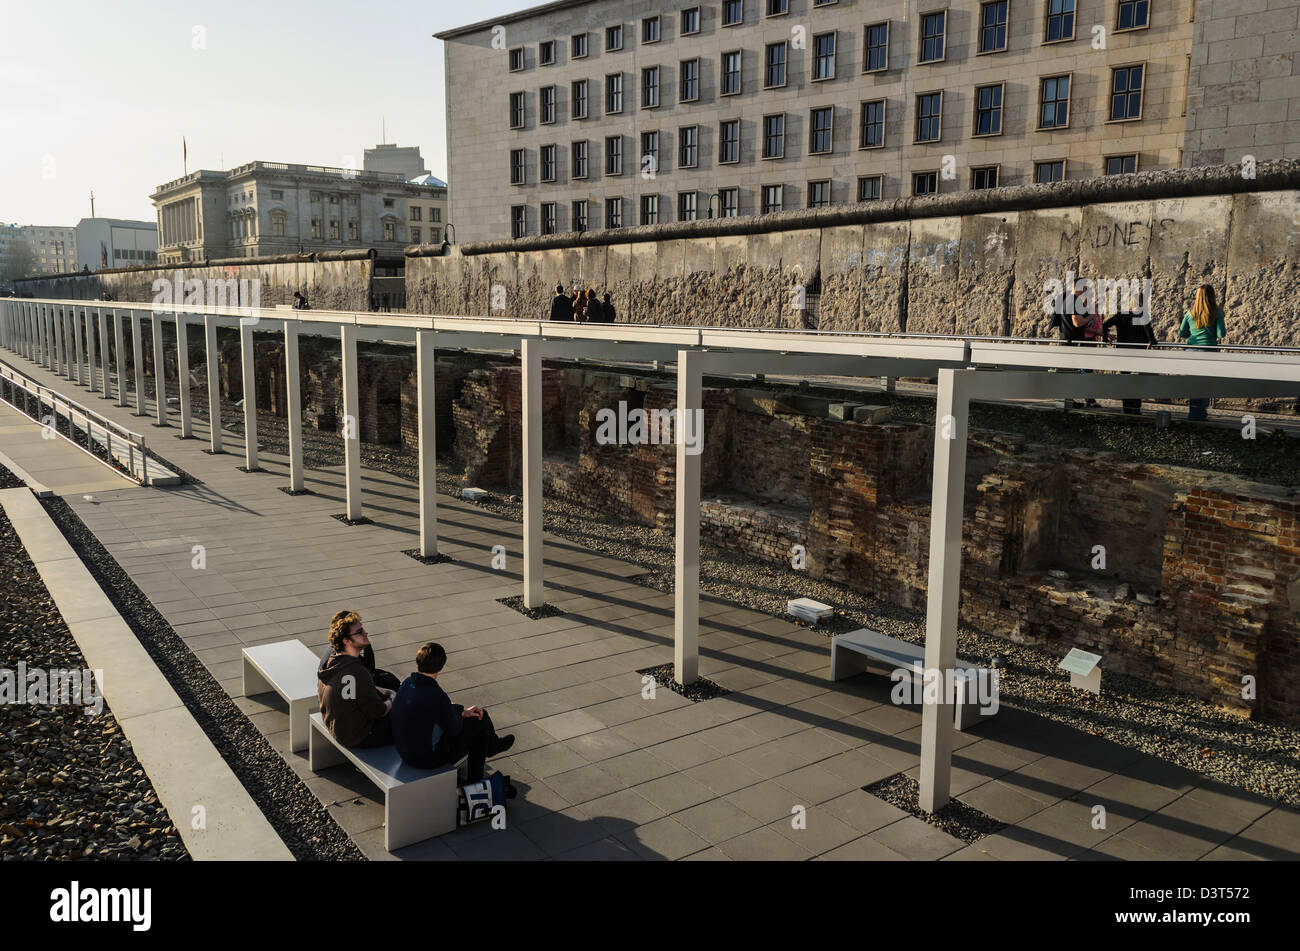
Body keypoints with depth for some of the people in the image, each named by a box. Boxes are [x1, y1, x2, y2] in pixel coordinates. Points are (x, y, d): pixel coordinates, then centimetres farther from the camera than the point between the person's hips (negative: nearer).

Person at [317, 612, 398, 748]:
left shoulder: (332, 659, -2)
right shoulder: (356, 673, -32)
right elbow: (378, 711, -23)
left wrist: (388, 693, 7)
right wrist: (391, 702, -2)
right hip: (357, 738, -9)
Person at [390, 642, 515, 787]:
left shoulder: (407, 683, -6)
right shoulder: (437, 696, -32)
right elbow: (454, 729, -16)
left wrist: (462, 711, 10)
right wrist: (460, 712, 5)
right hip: (427, 759, -8)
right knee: (480, 723, 9)